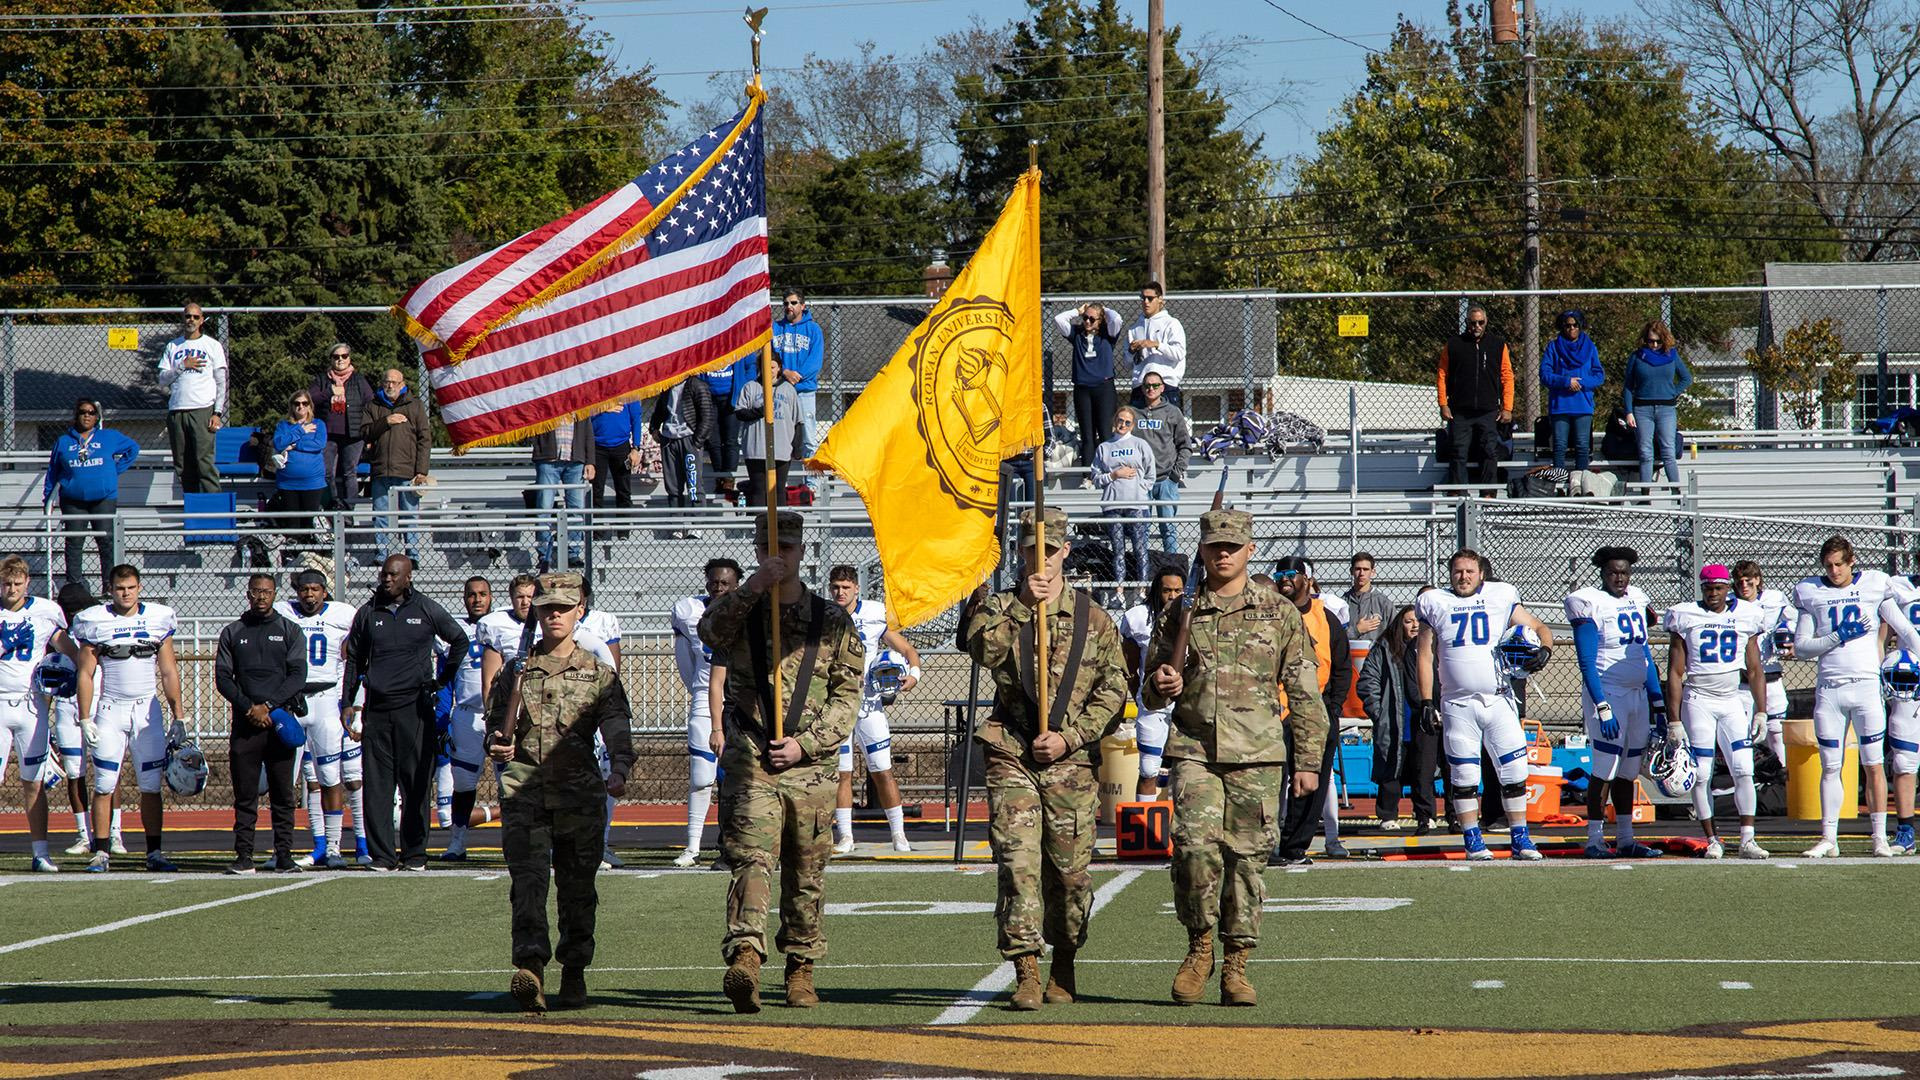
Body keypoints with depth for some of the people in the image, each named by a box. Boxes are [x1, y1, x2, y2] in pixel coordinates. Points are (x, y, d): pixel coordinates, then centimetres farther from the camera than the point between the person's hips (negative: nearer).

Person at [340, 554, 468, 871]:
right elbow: (354, 660, 17)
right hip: (377, 708, 2)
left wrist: (442, 680, 11)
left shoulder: (427, 611, 4)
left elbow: (459, 640, 17)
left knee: (416, 784, -1)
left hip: (415, 706, -2)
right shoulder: (368, 613, 11)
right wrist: (347, 703, 11)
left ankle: (414, 853, 4)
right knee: (376, 785, -2)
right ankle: (382, 854, 1)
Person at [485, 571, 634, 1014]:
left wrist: (620, 768, -25)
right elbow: (495, 723, 17)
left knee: (577, 886, 5)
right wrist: (496, 744, -8)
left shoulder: (599, 673, 9)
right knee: (528, 878, -14)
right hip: (524, 790, 0)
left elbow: (616, 726, -5)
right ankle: (530, 966, -25)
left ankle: (574, 973, 16)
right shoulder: (517, 672, 14)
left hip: (580, 794, 0)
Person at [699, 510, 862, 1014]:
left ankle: (801, 970, 22)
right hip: (749, 763, -2)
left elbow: (847, 697, 5)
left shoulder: (833, 620, 9)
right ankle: (744, 959, -31)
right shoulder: (737, 610, 9)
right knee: (751, 860, -17)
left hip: (810, 766, 2)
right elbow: (712, 632, -15)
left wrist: (804, 744, -7)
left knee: (806, 874, 9)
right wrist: (753, 588, -28)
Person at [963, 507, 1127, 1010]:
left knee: (1070, 869, 4)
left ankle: (1064, 968, 23)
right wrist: (1023, 605, -17)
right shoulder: (997, 609, 9)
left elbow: (1113, 691, 5)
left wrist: (1070, 738, -5)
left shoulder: (1093, 619, 9)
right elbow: (982, 649, -12)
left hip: (1072, 762, 0)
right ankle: (1026, 972, -12)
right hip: (1010, 758, 0)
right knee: (1017, 864, -11)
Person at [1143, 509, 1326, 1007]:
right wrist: (1161, 687, -6)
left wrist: (1308, 761, 3)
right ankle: (1199, 945, 1)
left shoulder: (1279, 612, 8)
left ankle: (1235, 965, 8)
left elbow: (1304, 694, 9)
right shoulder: (1178, 615, 11)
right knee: (1195, 844, -18)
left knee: (1247, 857, -1)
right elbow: (1150, 696, 19)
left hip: (1256, 757, 0)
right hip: (1194, 748, 0)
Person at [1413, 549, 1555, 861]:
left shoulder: (1501, 598, 8)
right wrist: (1426, 702, 1)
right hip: (1457, 704, 0)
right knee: (1463, 776, 1)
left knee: (1514, 770, -3)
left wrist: (1544, 651, -10)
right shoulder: (1436, 604, 8)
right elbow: (1425, 657, 9)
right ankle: (1473, 841, 10)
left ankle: (1520, 838, 5)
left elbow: (1540, 629, 12)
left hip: (1498, 700, 0)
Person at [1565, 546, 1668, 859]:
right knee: (1605, 770, -9)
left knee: (1627, 772, 10)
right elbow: (1587, 663, -14)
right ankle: (1594, 840, -3)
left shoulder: (1637, 600, 12)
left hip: (1638, 693, 7)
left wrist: (1658, 705, 15)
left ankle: (1625, 839, 15)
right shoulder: (1590, 604, -10)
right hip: (1606, 692, -7)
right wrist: (1603, 709, -20)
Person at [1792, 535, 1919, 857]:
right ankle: (1829, 839, 10)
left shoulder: (1873, 586, 4)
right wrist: (1839, 637, -10)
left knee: (1873, 765, -2)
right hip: (1829, 689, 2)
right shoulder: (1811, 593, 7)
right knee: (1830, 767, 5)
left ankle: (1880, 837, 4)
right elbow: (1801, 647, 4)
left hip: (1866, 685, -2)